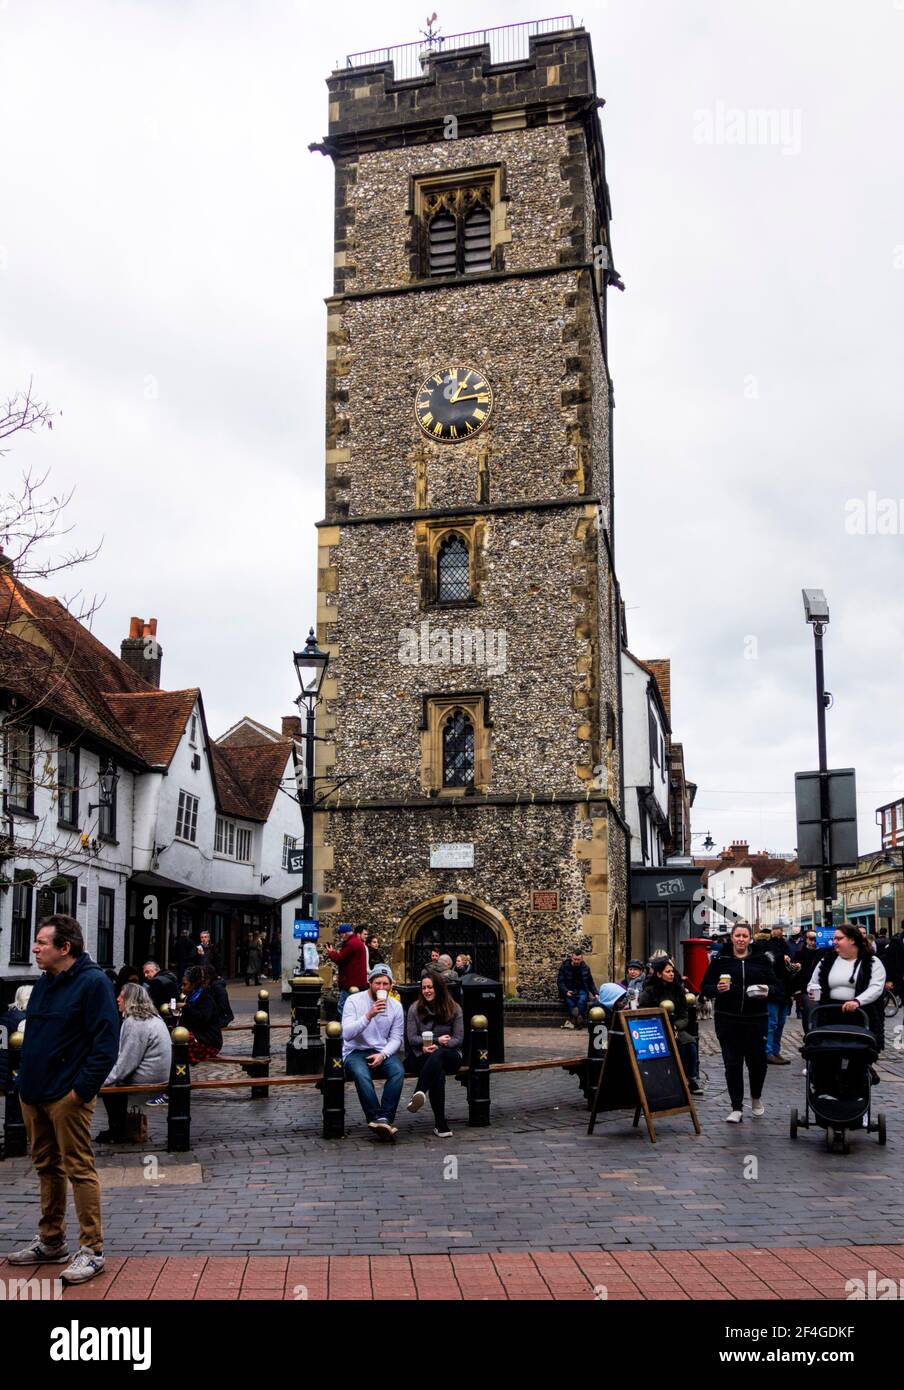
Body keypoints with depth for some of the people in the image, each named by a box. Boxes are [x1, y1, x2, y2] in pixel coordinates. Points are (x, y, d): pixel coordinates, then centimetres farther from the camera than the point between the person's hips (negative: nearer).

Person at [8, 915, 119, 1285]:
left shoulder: (92, 982, -14)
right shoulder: (44, 983, 12)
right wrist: (25, 1080, 12)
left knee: (79, 1170, -3)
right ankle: (50, 1242, 29)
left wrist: (82, 1088, -19)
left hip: (68, 1097, -8)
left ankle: (92, 1250, 4)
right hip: (33, 1094, 8)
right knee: (47, 1167, 17)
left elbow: (106, 1042, -17)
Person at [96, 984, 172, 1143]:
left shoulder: (134, 1022, -19)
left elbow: (128, 1060, -19)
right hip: (160, 1071, 9)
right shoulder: (153, 1017, 11)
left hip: (150, 1076, -9)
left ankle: (117, 1132, 11)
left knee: (105, 1082, 3)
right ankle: (121, 1126, 23)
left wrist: (106, 1079, -11)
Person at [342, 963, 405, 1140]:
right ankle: (379, 1120, -35)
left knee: (398, 1070, -30)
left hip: (383, 1052, 3)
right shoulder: (354, 1001, -6)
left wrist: (383, 1055, -15)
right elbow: (346, 1034, -17)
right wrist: (369, 1015, -28)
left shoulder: (396, 1006, 5)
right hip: (356, 1052, -3)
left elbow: (396, 1038, 4)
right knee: (361, 1074, -36)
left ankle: (384, 1118, -33)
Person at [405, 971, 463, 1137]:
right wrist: (437, 1040, -7)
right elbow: (411, 1038, 2)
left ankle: (419, 1093, -59)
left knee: (438, 1055, -40)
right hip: (422, 1057, 0)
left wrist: (437, 1047, -15)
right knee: (438, 1072, -37)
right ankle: (440, 1124, -43)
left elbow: (458, 1039, 2)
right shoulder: (415, 1008, 7)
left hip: (450, 1056, 0)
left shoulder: (454, 1009, 7)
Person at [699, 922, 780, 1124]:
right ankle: (736, 1108, 9)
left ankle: (756, 1097, 32)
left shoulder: (762, 960, 8)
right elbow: (705, 988, 5)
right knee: (732, 1064, 0)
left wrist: (768, 991, -12)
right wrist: (717, 989, -16)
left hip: (756, 1020, 1)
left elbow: (776, 989, 10)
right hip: (728, 1021, 0)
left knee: (757, 1061, 2)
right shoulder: (720, 961, 4)